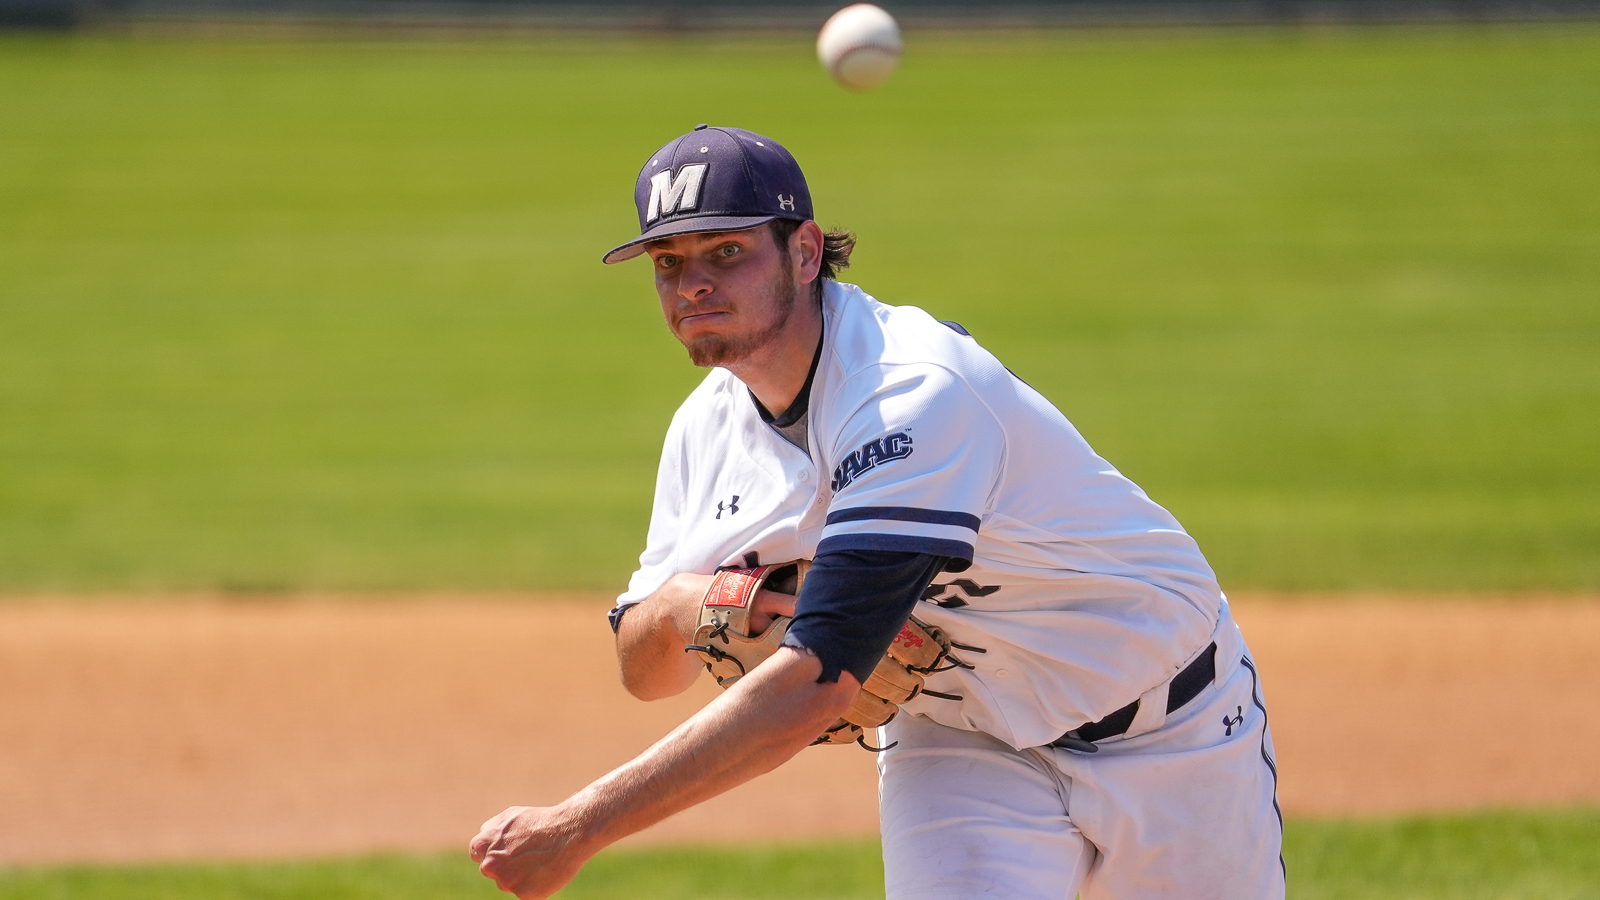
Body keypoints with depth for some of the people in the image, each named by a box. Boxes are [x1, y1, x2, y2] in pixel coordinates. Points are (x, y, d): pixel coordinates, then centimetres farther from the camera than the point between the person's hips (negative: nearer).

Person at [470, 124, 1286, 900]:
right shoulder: (709, 424, -5)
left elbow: (814, 687, -40)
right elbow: (642, 668, 5)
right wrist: (681, 606, -22)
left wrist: (575, 829, -41)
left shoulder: (912, 398, -32)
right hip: (956, 742, 5)